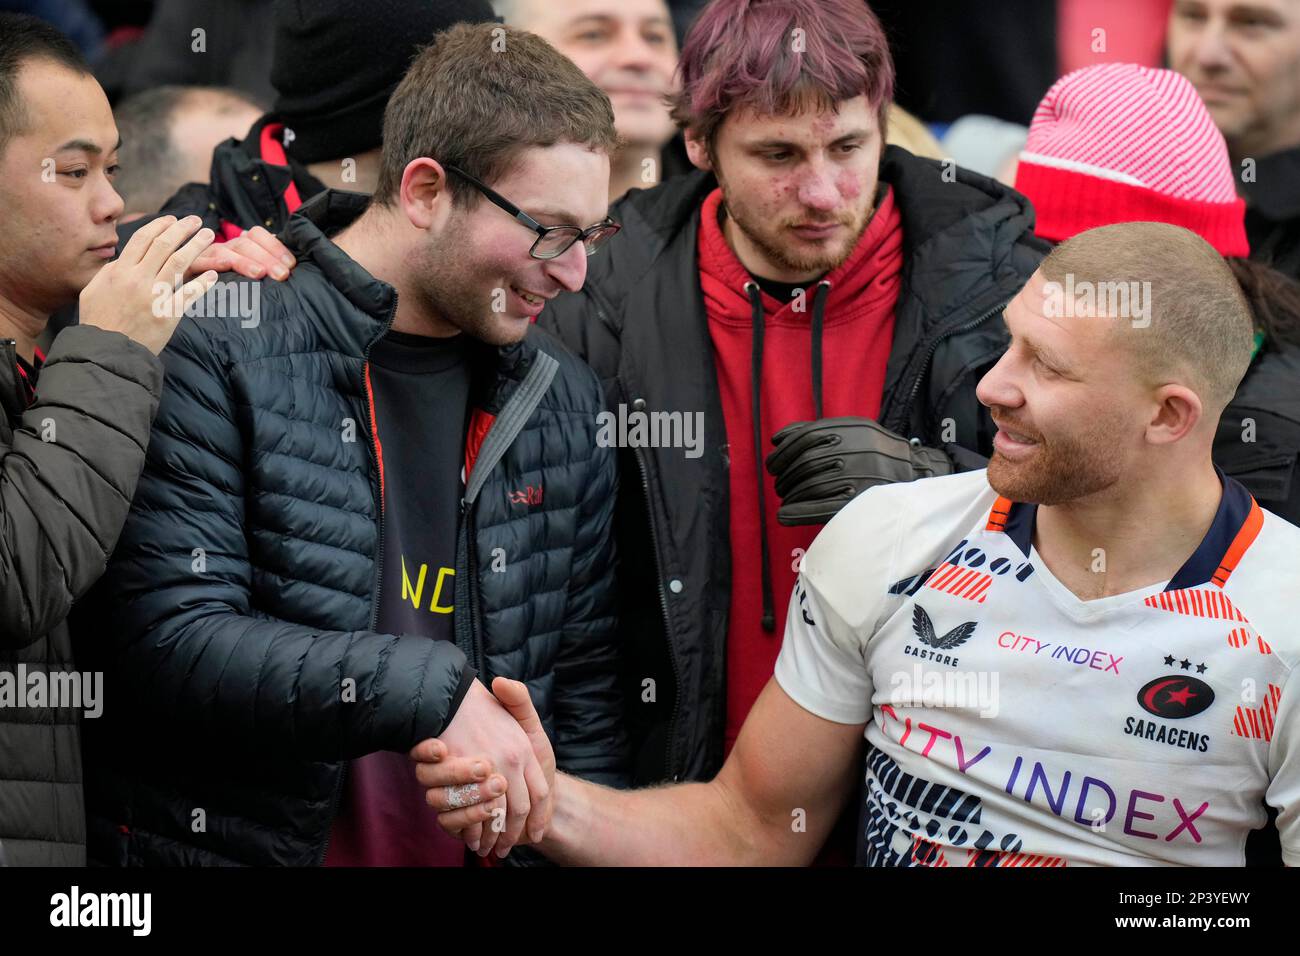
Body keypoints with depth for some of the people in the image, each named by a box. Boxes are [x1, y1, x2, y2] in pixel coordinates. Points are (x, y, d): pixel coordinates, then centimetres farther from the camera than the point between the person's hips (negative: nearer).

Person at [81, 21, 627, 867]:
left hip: (481, 844, 5)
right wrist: (429, 691, -25)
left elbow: (586, 690, 10)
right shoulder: (216, 353, -11)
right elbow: (169, 639, -20)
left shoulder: (563, 400, 6)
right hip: (234, 838, -5)